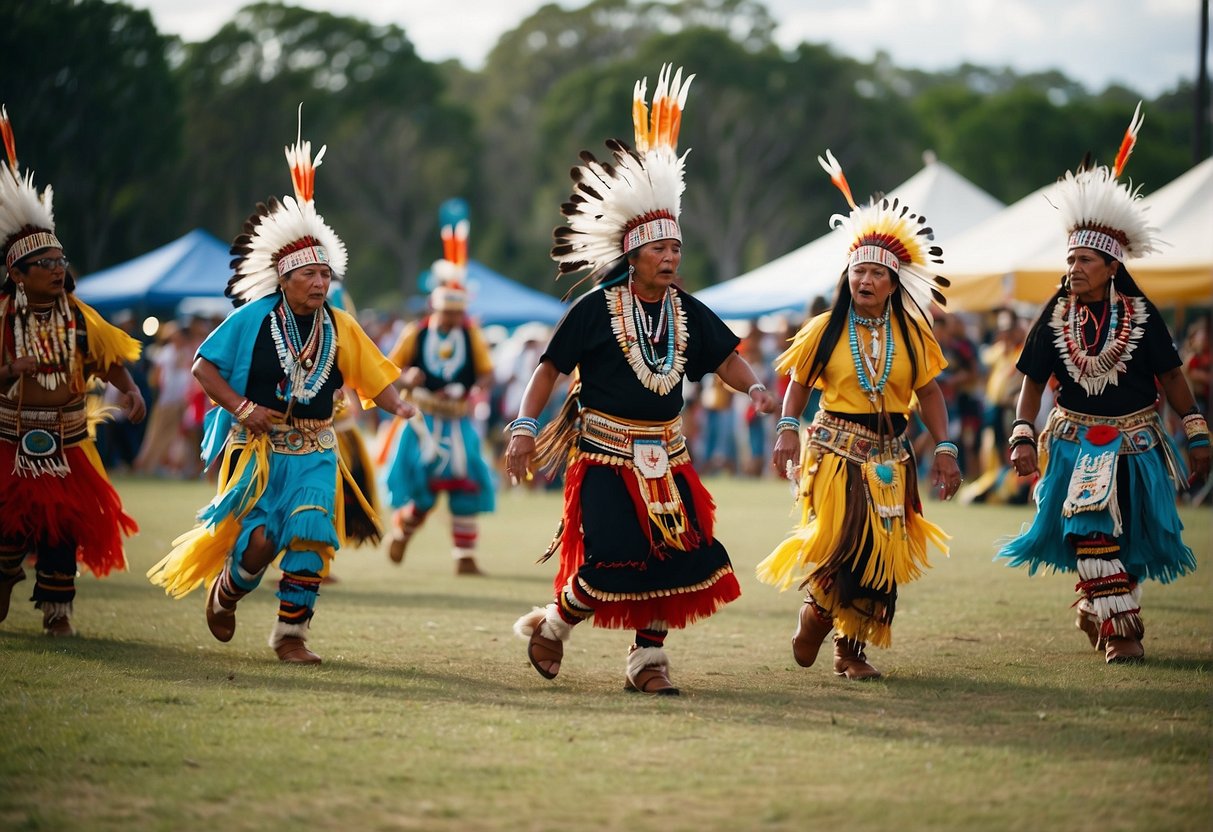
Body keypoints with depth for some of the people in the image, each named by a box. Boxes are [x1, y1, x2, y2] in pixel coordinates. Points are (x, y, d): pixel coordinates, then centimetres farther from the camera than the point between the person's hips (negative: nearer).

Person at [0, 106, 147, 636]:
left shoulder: (79, 318, 0)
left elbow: (111, 360, 4)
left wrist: (130, 390, -15)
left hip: (67, 446, 2)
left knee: (64, 524, 0)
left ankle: (56, 611, 9)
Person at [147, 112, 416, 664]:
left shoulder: (339, 329, 3)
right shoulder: (253, 319, -7)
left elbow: (373, 379, 5)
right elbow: (204, 366, -2)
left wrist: (399, 407, -15)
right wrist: (242, 409, -13)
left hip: (314, 452, 3)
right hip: (258, 446, -3)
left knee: (309, 534, -14)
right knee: (259, 536, -12)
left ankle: (291, 632, 0)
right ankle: (225, 592, 23)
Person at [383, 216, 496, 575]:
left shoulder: (472, 335, 1)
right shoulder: (415, 334, -2)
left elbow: (487, 374, 2)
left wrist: (472, 390, -19)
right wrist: (406, 379, -18)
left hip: (459, 422, 2)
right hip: (423, 421, -2)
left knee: (465, 488, -3)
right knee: (421, 491, -7)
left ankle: (465, 557, 4)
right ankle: (401, 528, 25)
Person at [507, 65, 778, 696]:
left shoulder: (688, 312, 7)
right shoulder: (595, 310, -8)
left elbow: (724, 356, 10)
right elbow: (550, 367, -5)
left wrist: (755, 389, -11)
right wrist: (524, 428, -11)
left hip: (665, 459, 5)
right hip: (605, 454, -5)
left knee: (671, 559, -1)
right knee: (611, 565, -12)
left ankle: (647, 660, 12)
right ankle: (550, 626, 14)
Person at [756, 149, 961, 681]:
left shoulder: (912, 334, 2)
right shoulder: (826, 330, -2)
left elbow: (929, 392, 6)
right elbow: (798, 383, 3)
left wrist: (944, 449, -2)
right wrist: (787, 431, -12)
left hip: (889, 457, 3)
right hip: (835, 451, -3)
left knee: (881, 554, 3)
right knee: (838, 541, -18)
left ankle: (851, 649, 15)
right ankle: (815, 611, 12)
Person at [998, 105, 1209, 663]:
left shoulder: (1140, 313, -8)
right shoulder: (1056, 315, -5)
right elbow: (1033, 381, -1)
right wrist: (1023, 438, -11)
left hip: (1134, 442, 0)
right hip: (1076, 441, 0)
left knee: (1130, 538, 6)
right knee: (1090, 532, -12)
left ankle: (1098, 605, 29)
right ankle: (1121, 632, -2)